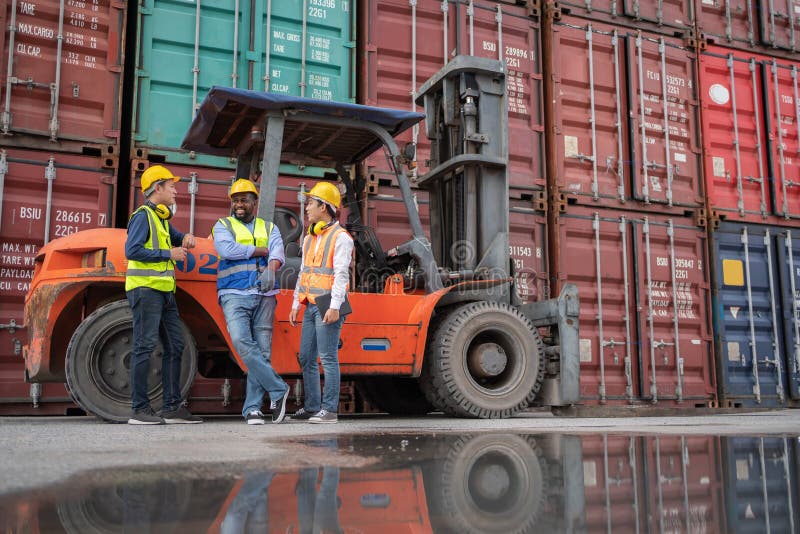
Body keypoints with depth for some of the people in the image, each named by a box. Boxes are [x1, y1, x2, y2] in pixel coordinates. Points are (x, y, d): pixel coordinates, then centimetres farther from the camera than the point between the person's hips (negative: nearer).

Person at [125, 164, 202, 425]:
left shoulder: (161, 218, 21)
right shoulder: (143, 216, -7)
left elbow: (176, 238, 36)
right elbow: (132, 250, -18)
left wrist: (186, 237, 12)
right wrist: (168, 254, -15)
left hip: (164, 290, 10)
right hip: (145, 288, -10)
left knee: (174, 346, 7)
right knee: (145, 346, -8)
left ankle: (172, 407, 12)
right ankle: (139, 409, -4)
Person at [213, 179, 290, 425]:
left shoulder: (269, 228, 17)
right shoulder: (223, 226, 12)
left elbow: (277, 254, -3)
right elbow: (227, 250, -10)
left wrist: (270, 270, -25)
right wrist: (260, 251, -3)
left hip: (264, 296, 2)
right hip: (234, 295, -2)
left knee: (262, 351, -2)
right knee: (242, 342, -21)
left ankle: (252, 408, 4)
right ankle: (278, 389, -10)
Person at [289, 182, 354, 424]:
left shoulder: (340, 237, -7)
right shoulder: (309, 238, 20)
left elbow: (341, 274, -15)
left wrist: (334, 307, -22)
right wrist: (295, 304, 19)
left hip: (328, 306, -9)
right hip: (311, 306, 9)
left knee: (328, 358, -7)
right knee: (306, 357, 9)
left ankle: (330, 410, -2)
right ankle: (311, 407, 17)